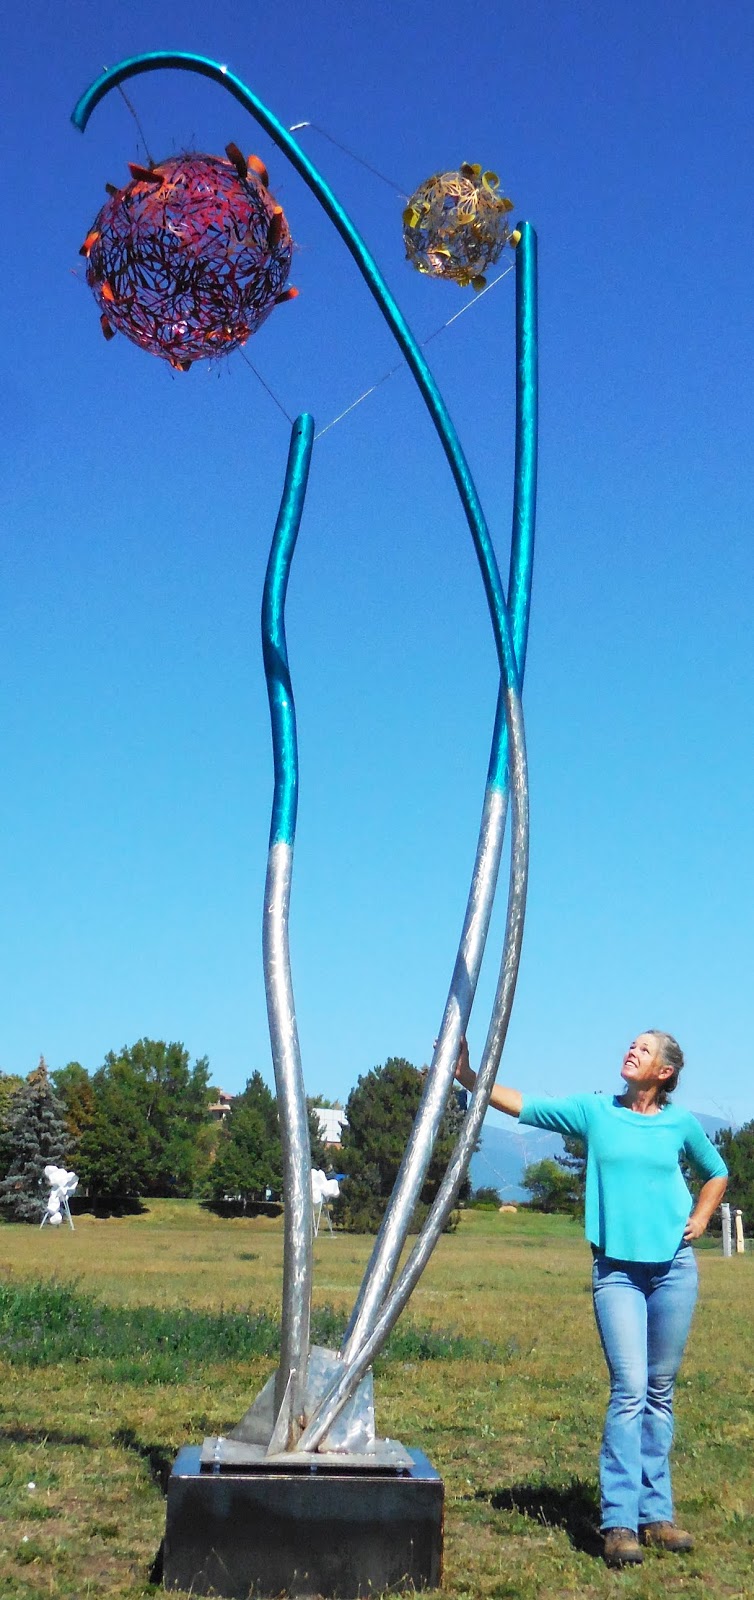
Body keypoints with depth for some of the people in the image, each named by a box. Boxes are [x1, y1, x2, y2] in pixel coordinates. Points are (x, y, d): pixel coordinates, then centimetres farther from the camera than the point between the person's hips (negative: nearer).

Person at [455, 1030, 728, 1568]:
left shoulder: (682, 1124, 5)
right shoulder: (595, 1111, 3)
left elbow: (717, 1173, 23)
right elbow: (519, 1104, 1)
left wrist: (699, 1220, 8)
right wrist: (466, 1075, -8)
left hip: (673, 1267, 2)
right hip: (616, 1270, -1)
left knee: (660, 1391, 8)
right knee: (629, 1391, -10)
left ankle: (655, 1514, 16)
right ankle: (620, 1522, -8)